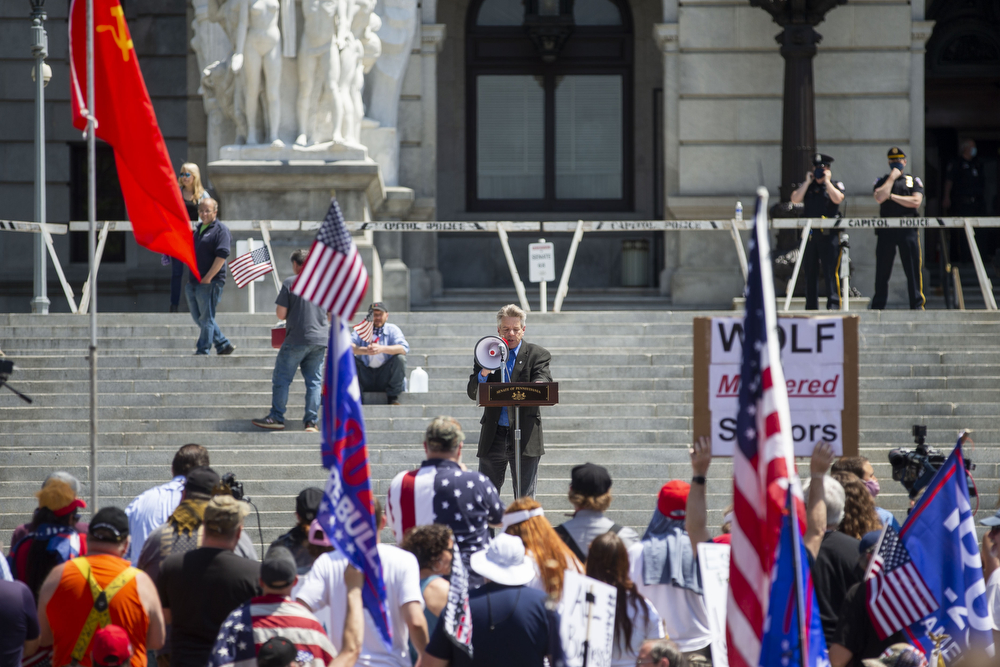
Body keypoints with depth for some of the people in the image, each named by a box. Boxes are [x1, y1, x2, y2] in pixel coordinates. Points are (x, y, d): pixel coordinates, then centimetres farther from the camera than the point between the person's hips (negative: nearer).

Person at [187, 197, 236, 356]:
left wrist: (208, 278, -20)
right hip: (194, 282, 9)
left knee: (206, 319, -4)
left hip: (210, 283, -9)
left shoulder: (220, 230, -8)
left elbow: (222, 255, -18)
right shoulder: (198, 229, 18)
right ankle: (223, 345, 21)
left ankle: (202, 351, 0)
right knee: (198, 318, 12)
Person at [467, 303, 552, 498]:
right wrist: (484, 373, -17)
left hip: (525, 436, -2)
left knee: (525, 499, 0)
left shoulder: (537, 355, 4)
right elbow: (472, 393, 3)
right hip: (493, 436, 2)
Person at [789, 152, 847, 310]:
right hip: (809, 234, 4)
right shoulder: (807, 186, 16)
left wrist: (826, 181, -8)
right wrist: (807, 182, -2)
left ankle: (833, 304, -13)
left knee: (831, 270, -11)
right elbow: (795, 199, 0)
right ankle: (811, 306, 11)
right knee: (810, 272, 6)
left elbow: (837, 198, -13)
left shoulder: (836, 185, 8)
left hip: (829, 234, -4)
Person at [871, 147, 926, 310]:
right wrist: (892, 177, -2)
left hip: (908, 230, -1)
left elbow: (916, 201, -4)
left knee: (913, 269, -3)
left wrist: (892, 196, -2)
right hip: (886, 229, 1)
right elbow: (879, 197, -8)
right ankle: (877, 306, 8)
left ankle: (917, 304, 0)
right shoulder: (882, 181, 14)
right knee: (882, 270, 2)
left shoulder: (914, 181, 12)